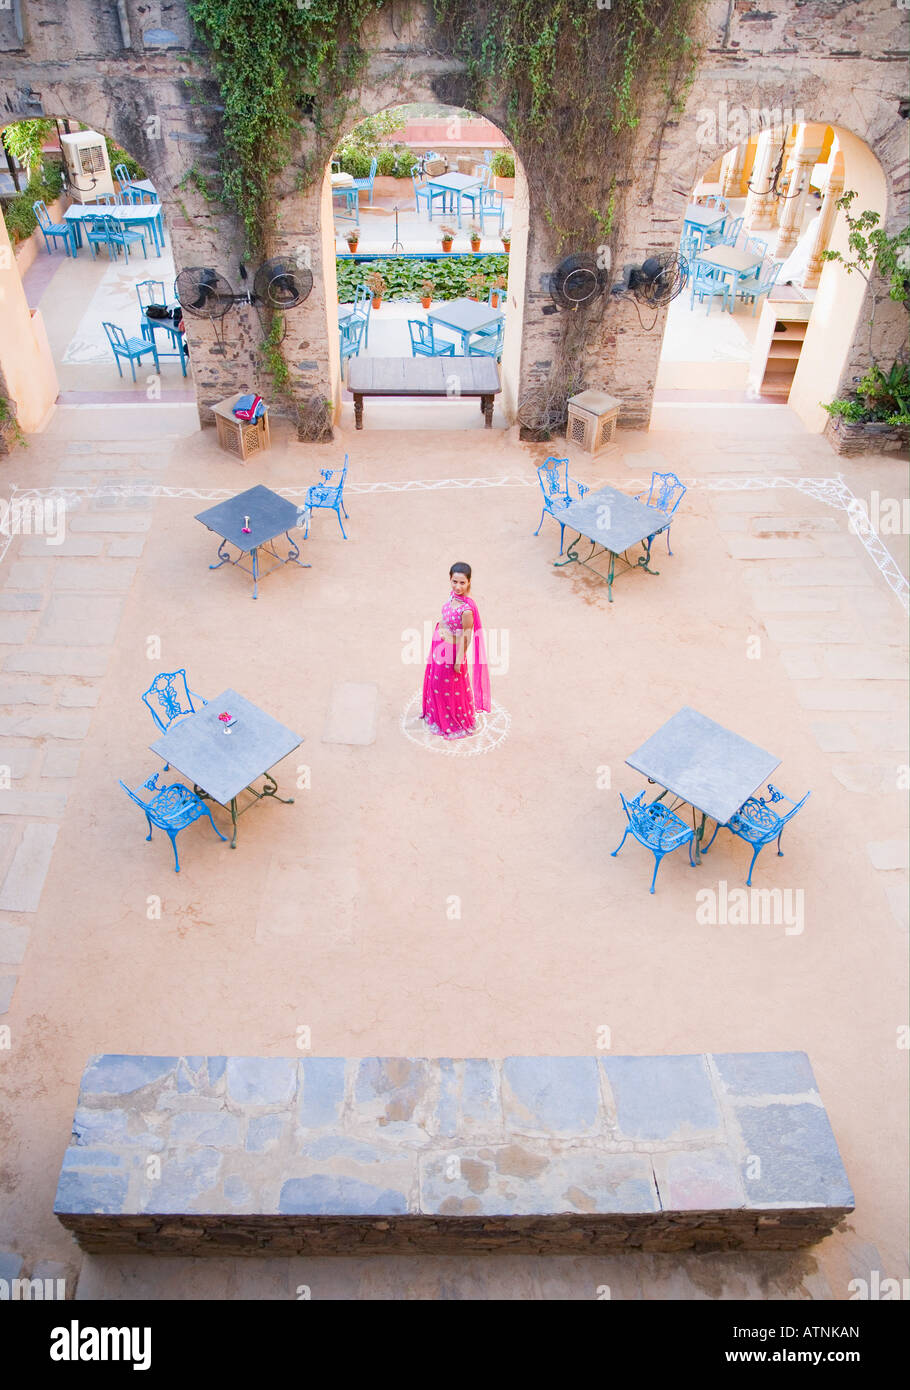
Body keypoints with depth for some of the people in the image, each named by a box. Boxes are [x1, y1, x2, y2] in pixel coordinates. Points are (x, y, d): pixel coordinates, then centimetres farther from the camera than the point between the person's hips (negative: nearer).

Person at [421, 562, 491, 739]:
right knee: (436, 681, 28)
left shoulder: (467, 609, -33)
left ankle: (458, 722, 38)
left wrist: (459, 660, -16)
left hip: (452, 650, -8)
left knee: (452, 687, 13)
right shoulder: (453, 594, -9)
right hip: (440, 645, 8)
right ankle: (436, 713, 54)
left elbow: (466, 637, -24)